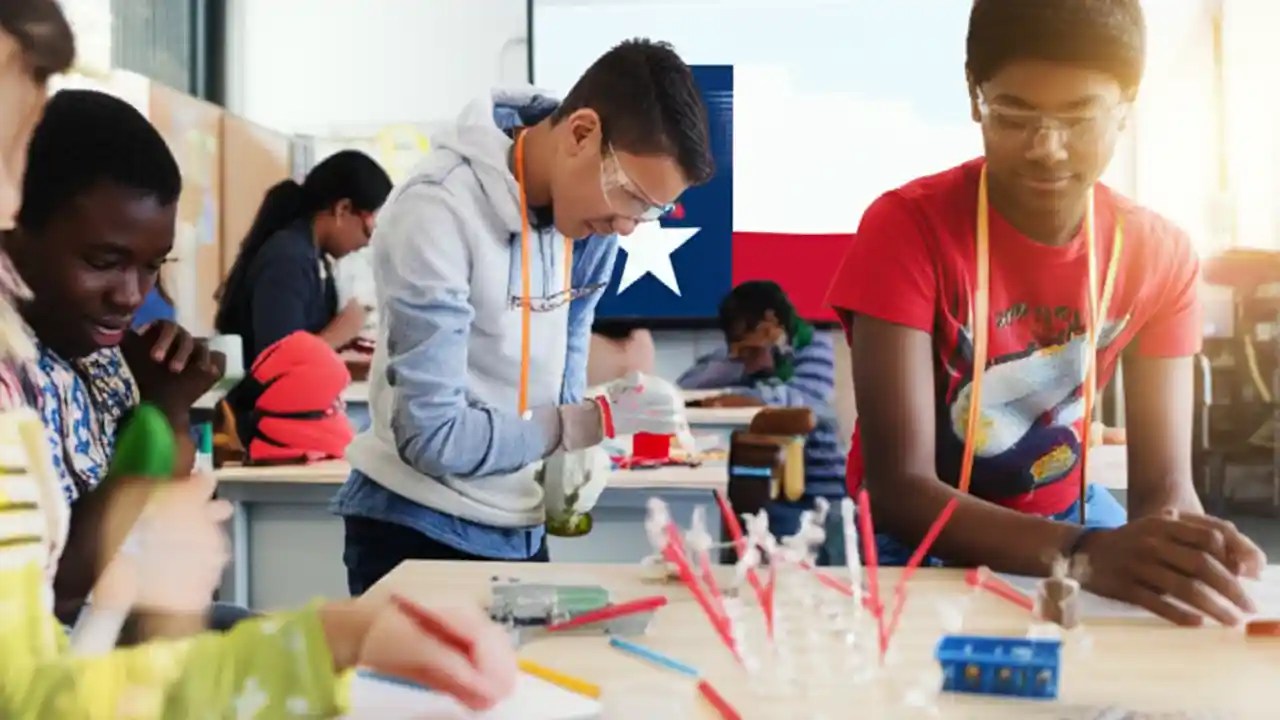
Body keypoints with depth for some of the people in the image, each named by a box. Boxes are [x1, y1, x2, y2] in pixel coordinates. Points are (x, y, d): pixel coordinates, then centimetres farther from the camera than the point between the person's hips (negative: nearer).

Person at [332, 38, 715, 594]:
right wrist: (594, 422, -20)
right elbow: (432, 437, -23)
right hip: (417, 531, -6)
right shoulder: (438, 214, -24)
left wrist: (572, 455, -6)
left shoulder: (591, 196, -5)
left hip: (519, 529, 6)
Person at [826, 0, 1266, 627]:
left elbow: (1163, 482, -12)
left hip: (1065, 513, 4)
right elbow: (897, 485, -28)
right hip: (921, 528, -3)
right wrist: (1084, 553, -44)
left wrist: (1181, 539, -36)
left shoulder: (1161, 255, -10)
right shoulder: (907, 226, -23)